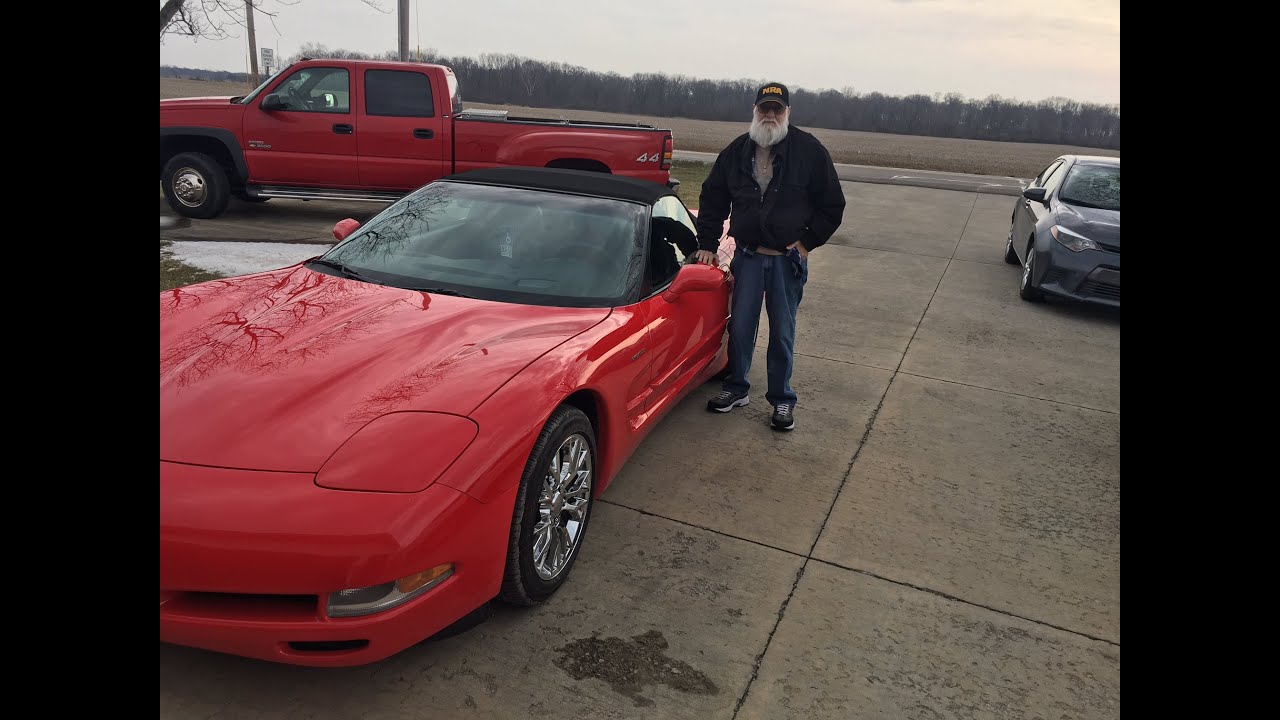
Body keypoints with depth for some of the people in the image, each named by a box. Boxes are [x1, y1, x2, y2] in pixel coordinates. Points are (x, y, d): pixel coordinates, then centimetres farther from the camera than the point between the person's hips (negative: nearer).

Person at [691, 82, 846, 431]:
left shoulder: (809, 150, -5)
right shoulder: (737, 151, 4)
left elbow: (832, 205, 0)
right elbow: (712, 198, 14)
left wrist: (806, 242, -6)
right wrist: (707, 244, 7)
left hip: (787, 258, -2)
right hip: (748, 255, 3)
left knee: (782, 333, 4)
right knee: (740, 326, 7)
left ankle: (782, 400, 18)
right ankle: (736, 389, 25)